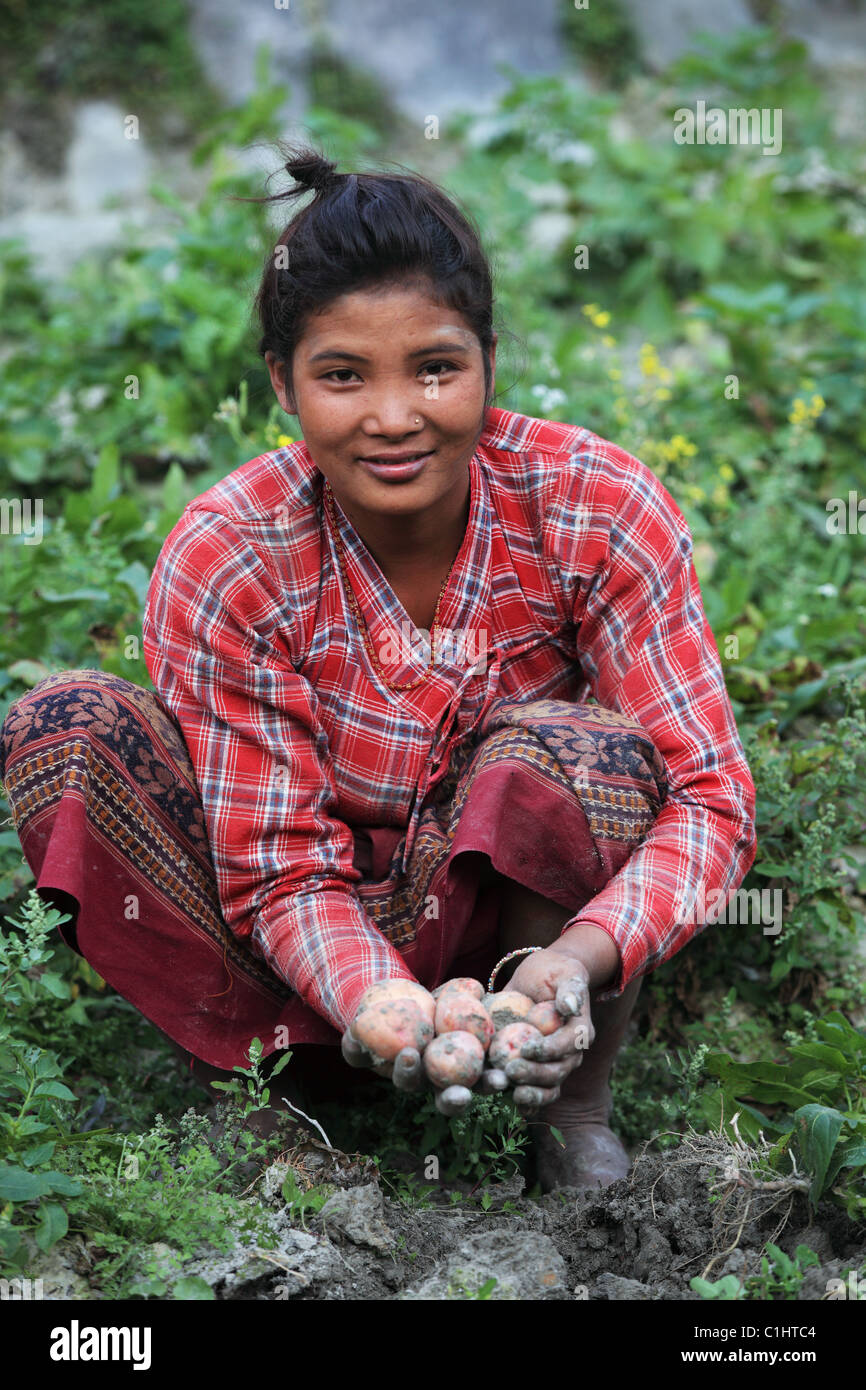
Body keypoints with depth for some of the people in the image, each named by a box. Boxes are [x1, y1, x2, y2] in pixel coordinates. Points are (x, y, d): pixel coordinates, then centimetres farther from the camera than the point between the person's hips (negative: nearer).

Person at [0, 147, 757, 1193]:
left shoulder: (596, 506, -18)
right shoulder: (219, 564, -18)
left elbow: (709, 792, -19)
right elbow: (285, 871, -16)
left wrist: (582, 958, -39)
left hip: (520, 925, 0)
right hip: (322, 957, 1)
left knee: (584, 752, -33)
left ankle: (575, 1123, -10)